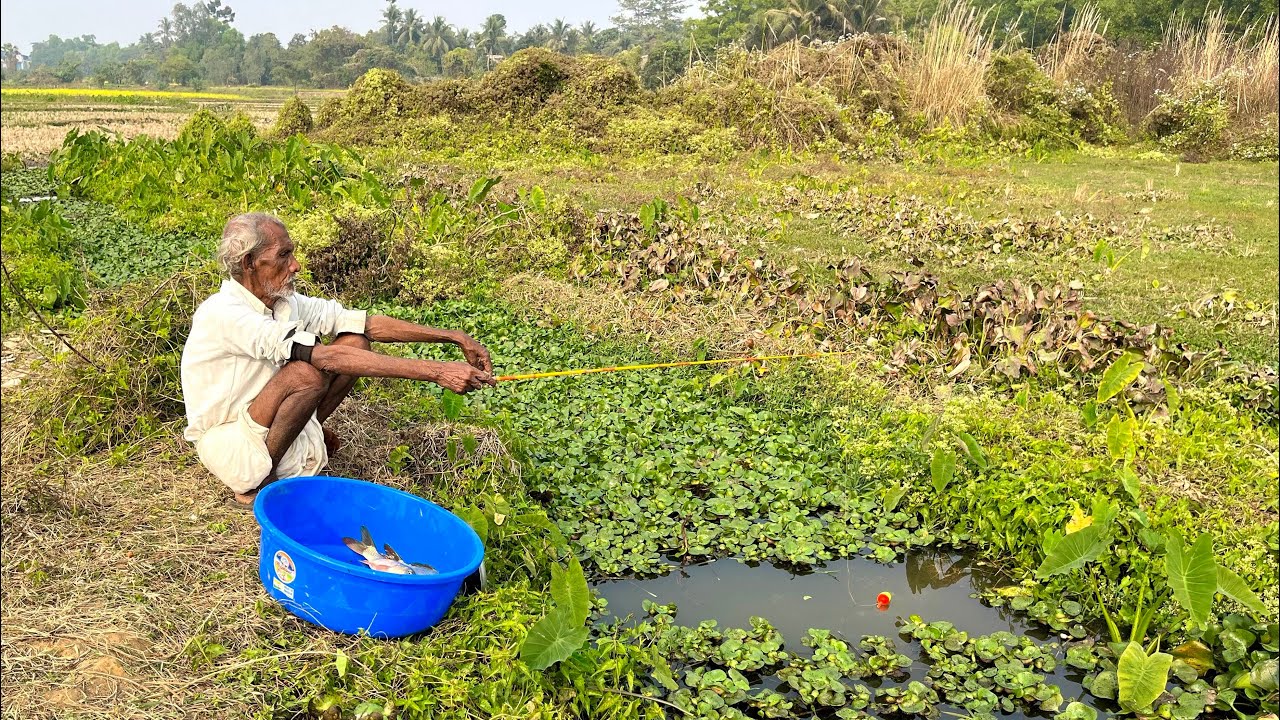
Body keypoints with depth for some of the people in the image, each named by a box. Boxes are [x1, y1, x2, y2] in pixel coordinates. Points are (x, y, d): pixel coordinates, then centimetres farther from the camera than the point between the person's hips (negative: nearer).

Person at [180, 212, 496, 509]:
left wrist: (455, 337, -12)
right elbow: (325, 357, -36)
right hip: (228, 448, -7)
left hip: (263, 429, 7)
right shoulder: (225, 313, -27)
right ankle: (256, 487, -14)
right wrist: (436, 372, -40)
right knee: (306, 373, -34)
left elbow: (368, 324, -3)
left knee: (355, 341, -7)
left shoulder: (284, 303, -3)